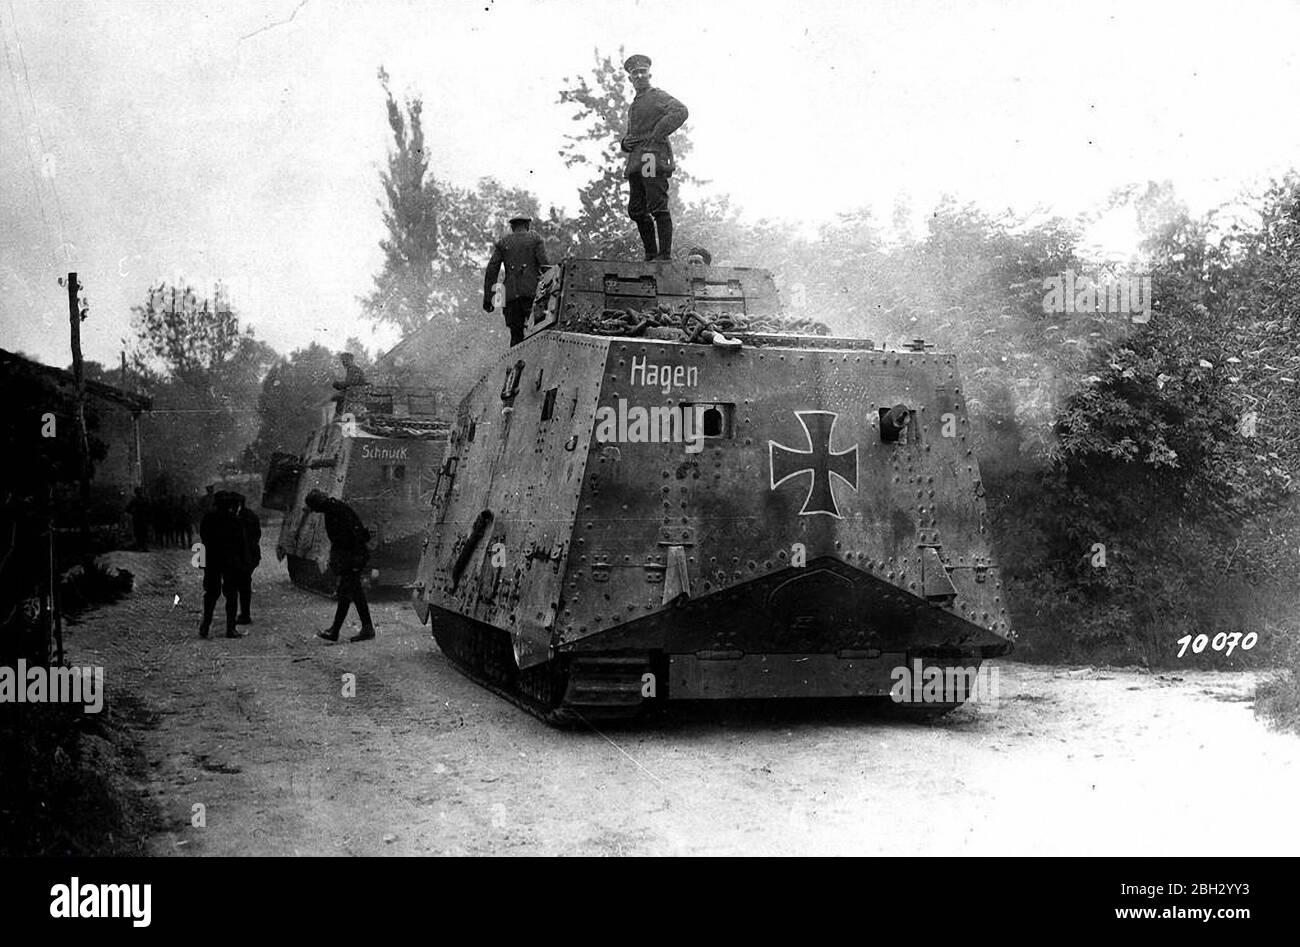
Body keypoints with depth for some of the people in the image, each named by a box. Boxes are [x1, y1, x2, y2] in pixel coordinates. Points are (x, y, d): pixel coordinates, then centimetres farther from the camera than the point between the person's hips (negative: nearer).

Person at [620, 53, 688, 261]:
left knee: (658, 208, -13)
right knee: (636, 211, 7)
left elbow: (680, 112, -19)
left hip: (654, 157, -9)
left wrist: (657, 135, -18)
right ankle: (651, 254, 13)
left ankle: (665, 255, -13)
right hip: (636, 162, 9)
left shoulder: (658, 96, -1)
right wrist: (625, 142, 12)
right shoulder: (634, 105, 26)